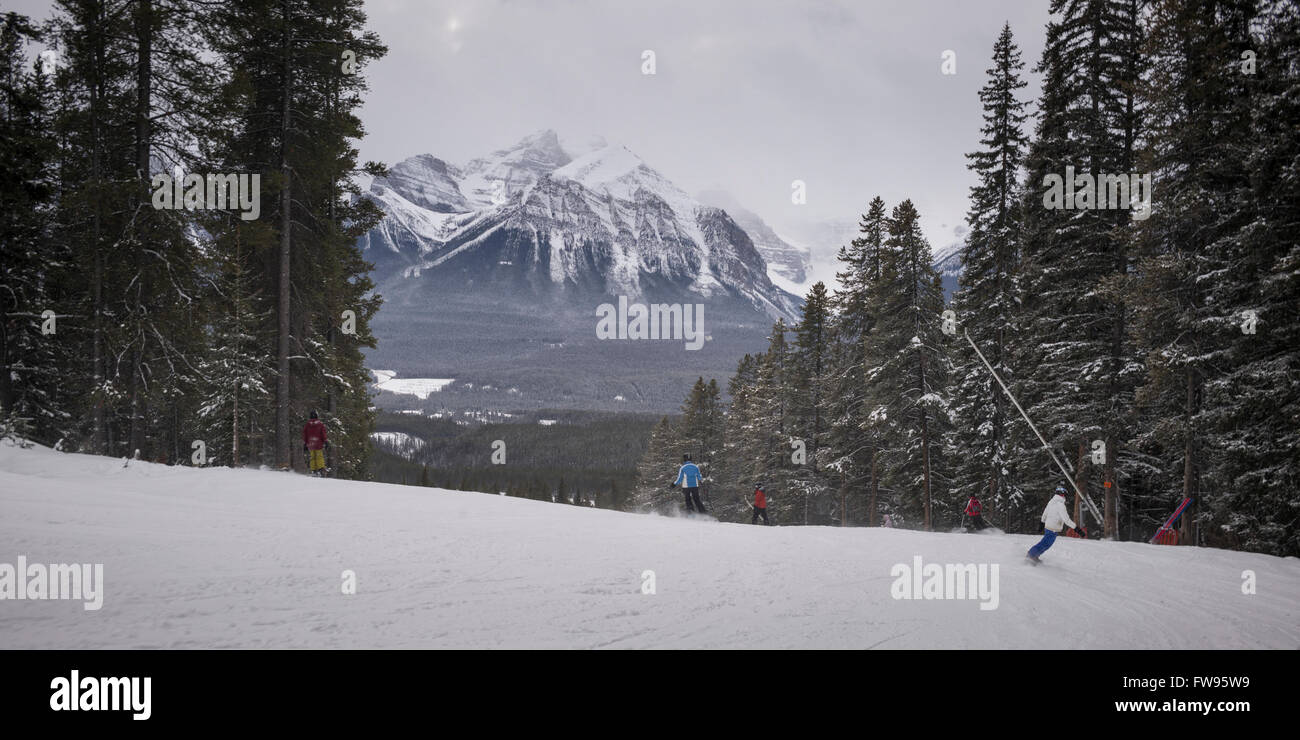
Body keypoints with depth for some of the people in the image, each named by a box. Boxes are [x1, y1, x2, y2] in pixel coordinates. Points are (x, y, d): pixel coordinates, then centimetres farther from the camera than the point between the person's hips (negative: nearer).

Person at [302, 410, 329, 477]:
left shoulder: (307, 424, 7)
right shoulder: (321, 423, 0)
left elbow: (304, 435, 7)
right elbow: (323, 434, -3)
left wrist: (305, 444, 11)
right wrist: (326, 442, -1)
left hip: (310, 444, 2)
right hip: (319, 444, -2)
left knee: (312, 458, 8)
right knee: (320, 457, 0)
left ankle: (313, 471, 1)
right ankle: (321, 470, -13)